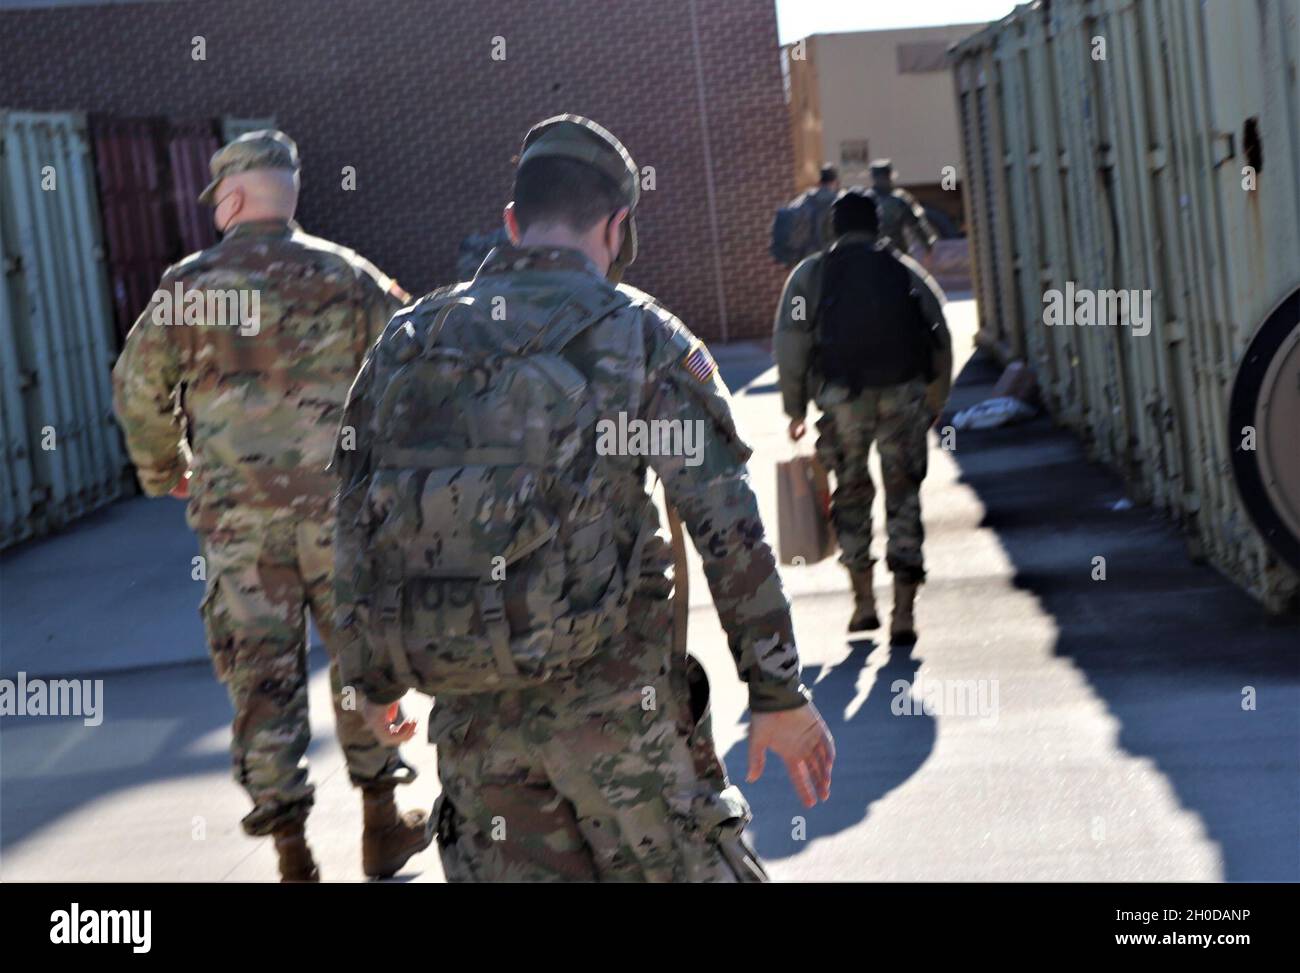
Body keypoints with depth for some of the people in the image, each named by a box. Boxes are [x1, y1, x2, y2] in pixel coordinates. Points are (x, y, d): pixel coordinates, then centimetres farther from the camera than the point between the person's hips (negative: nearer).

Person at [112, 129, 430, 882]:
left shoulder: (189, 286, 0)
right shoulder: (344, 275, 0)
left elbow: (139, 391, 6)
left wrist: (163, 471, 22)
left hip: (236, 513, 0)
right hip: (339, 501, 0)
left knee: (261, 674, 5)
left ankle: (293, 853, 6)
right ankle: (384, 825, 20)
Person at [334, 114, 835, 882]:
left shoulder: (407, 342, 8)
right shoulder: (640, 336, -4)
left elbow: (358, 525, 11)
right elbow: (730, 529, -9)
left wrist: (374, 680, 23)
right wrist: (780, 695, -3)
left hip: (472, 709, 4)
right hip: (611, 695, -4)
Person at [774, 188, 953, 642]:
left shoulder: (810, 274, 10)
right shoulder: (909, 272, 14)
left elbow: (790, 345, 3)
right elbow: (941, 344, 11)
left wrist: (795, 408, 9)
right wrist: (934, 406, 17)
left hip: (842, 395, 0)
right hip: (904, 395, 1)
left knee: (852, 494, 16)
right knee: (903, 497, 6)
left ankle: (864, 601, 16)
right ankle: (903, 610, -1)